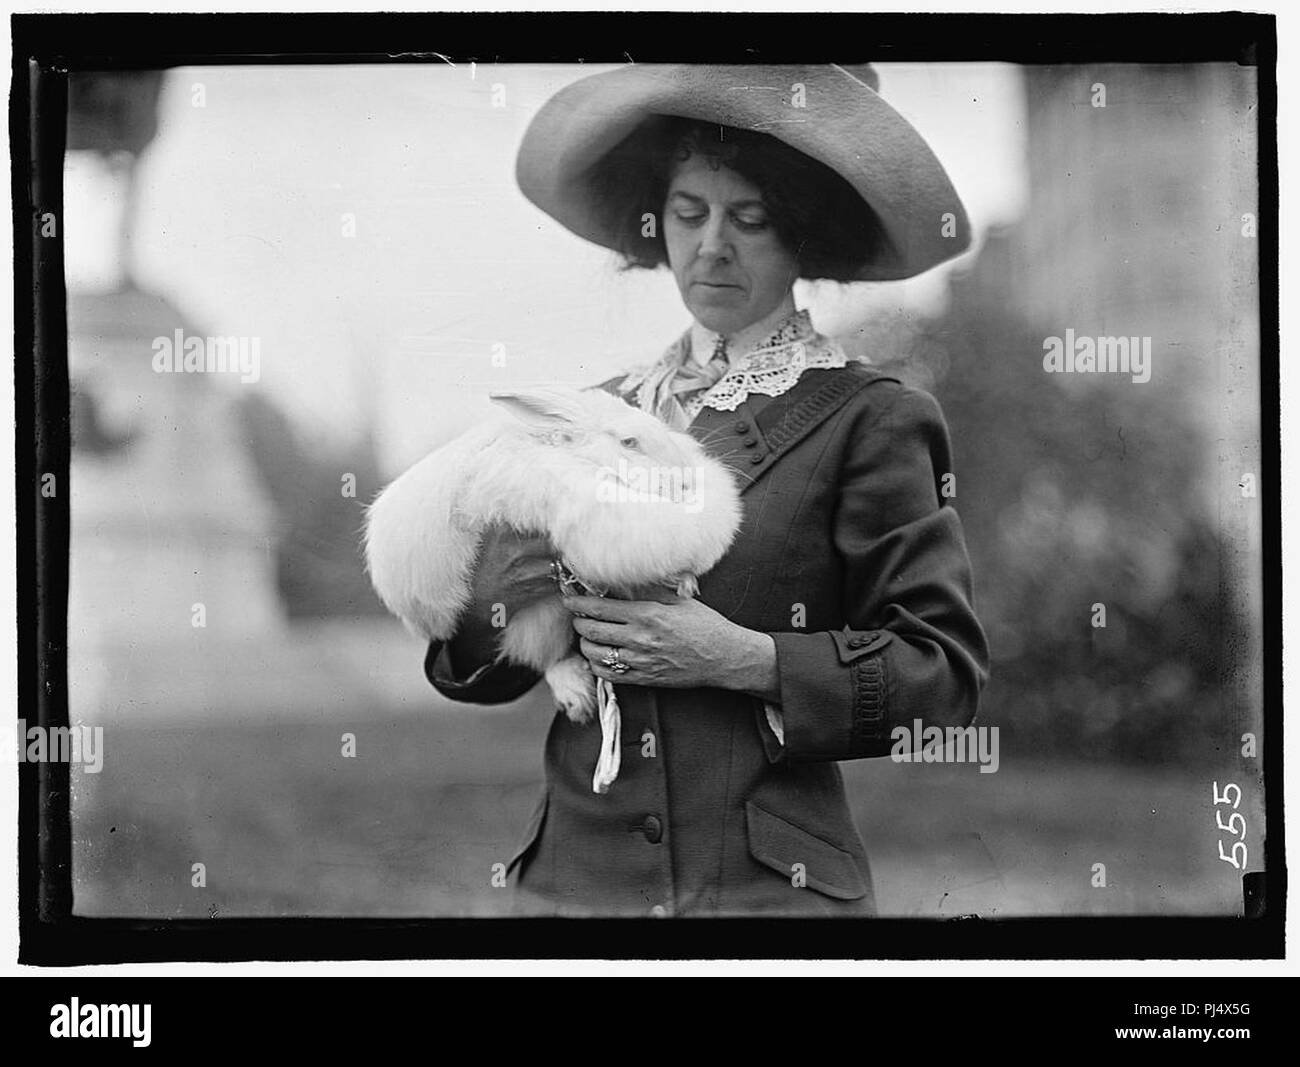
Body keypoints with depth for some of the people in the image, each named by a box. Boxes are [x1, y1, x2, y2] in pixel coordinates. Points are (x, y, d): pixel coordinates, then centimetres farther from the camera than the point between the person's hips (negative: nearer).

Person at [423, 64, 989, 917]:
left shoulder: (866, 421, 0)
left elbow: (945, 673, -5)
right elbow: (462, 661, 13)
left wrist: (744, 660, -15)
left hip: (769, 881, -3)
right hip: (577, 874, 4)